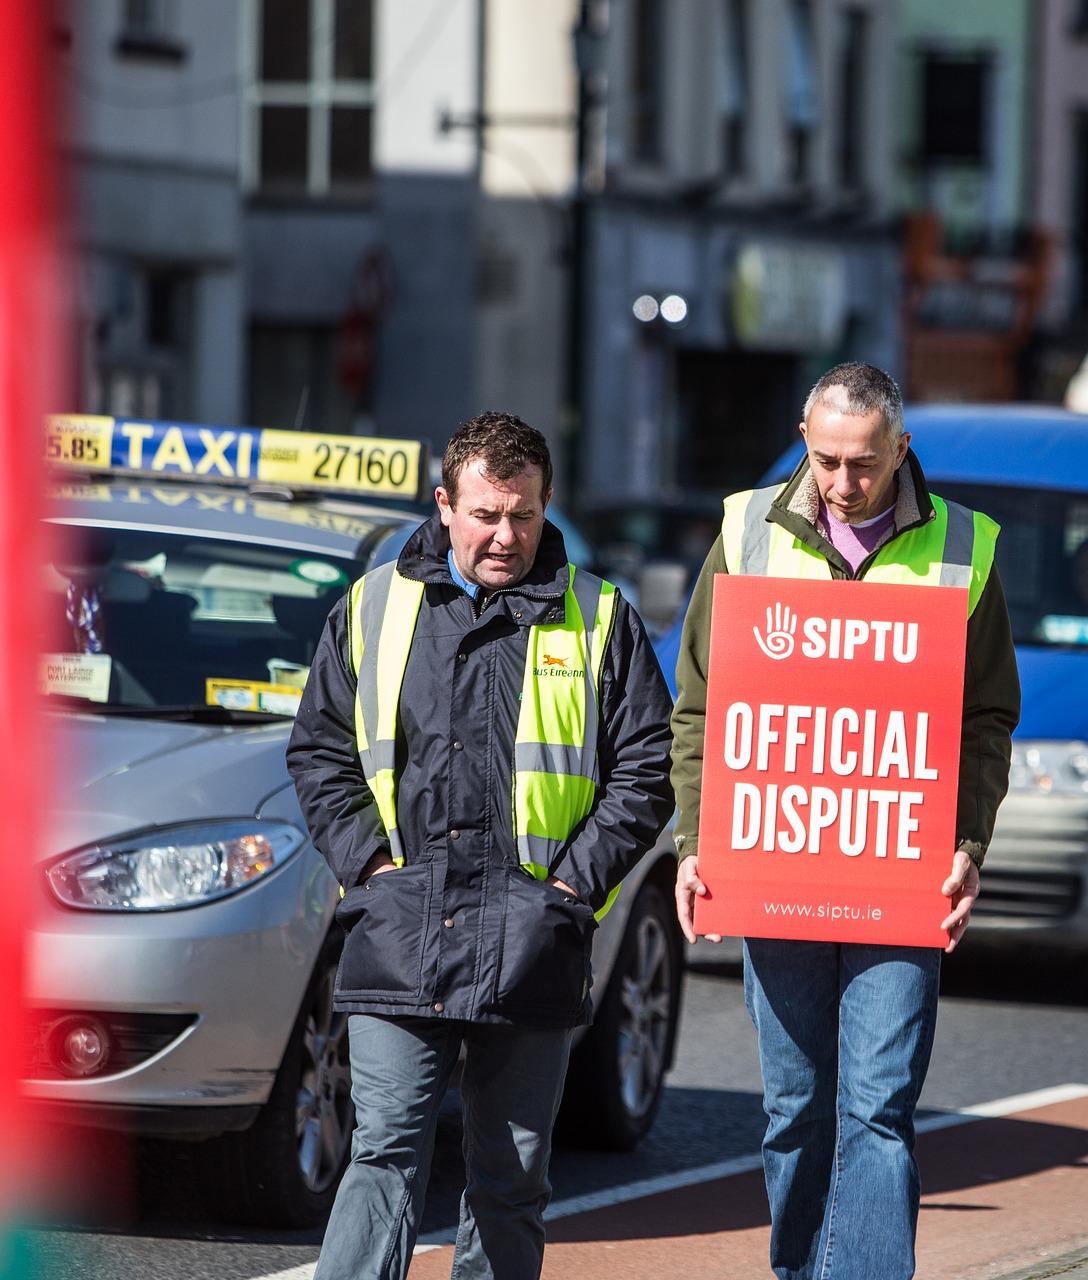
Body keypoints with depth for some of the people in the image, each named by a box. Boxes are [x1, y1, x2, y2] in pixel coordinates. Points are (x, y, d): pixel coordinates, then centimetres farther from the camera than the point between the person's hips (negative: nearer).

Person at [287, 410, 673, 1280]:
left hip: (530, 937, 0)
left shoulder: (598, 621, 6)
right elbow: (320, 751, 14)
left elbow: (646, 770, 5)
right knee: (387, 1152, -8)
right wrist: (365, 859, 1)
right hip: (400, 925, 0)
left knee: (511, 1174, 5)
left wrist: (576, 880, -4)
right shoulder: (375, 609, 10)